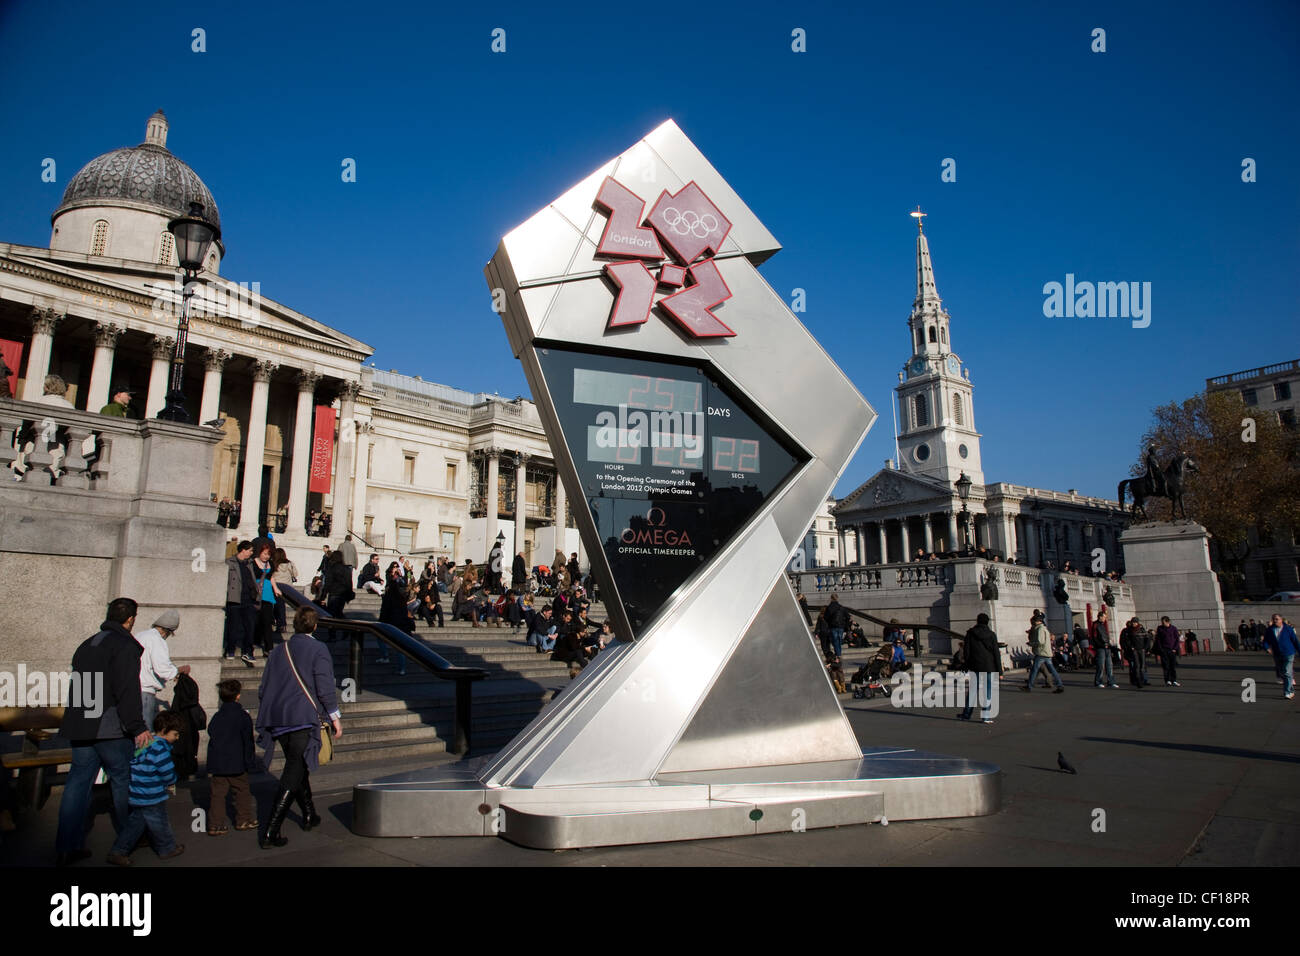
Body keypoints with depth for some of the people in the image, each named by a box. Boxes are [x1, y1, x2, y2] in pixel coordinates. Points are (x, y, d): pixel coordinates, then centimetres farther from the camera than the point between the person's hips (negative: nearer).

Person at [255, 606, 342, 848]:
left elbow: (263, 688, 15)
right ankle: (270, 832, -10)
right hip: (304, 718, -6)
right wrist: (335, 717, -4)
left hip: (278, 719, 6)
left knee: (297, 768, 21)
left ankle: (309, 815, 33)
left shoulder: (279, 651, 12)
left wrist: (265, 718, 24)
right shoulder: (318, 650, -5)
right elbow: (325, 687, -11)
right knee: (293, 775, -5)